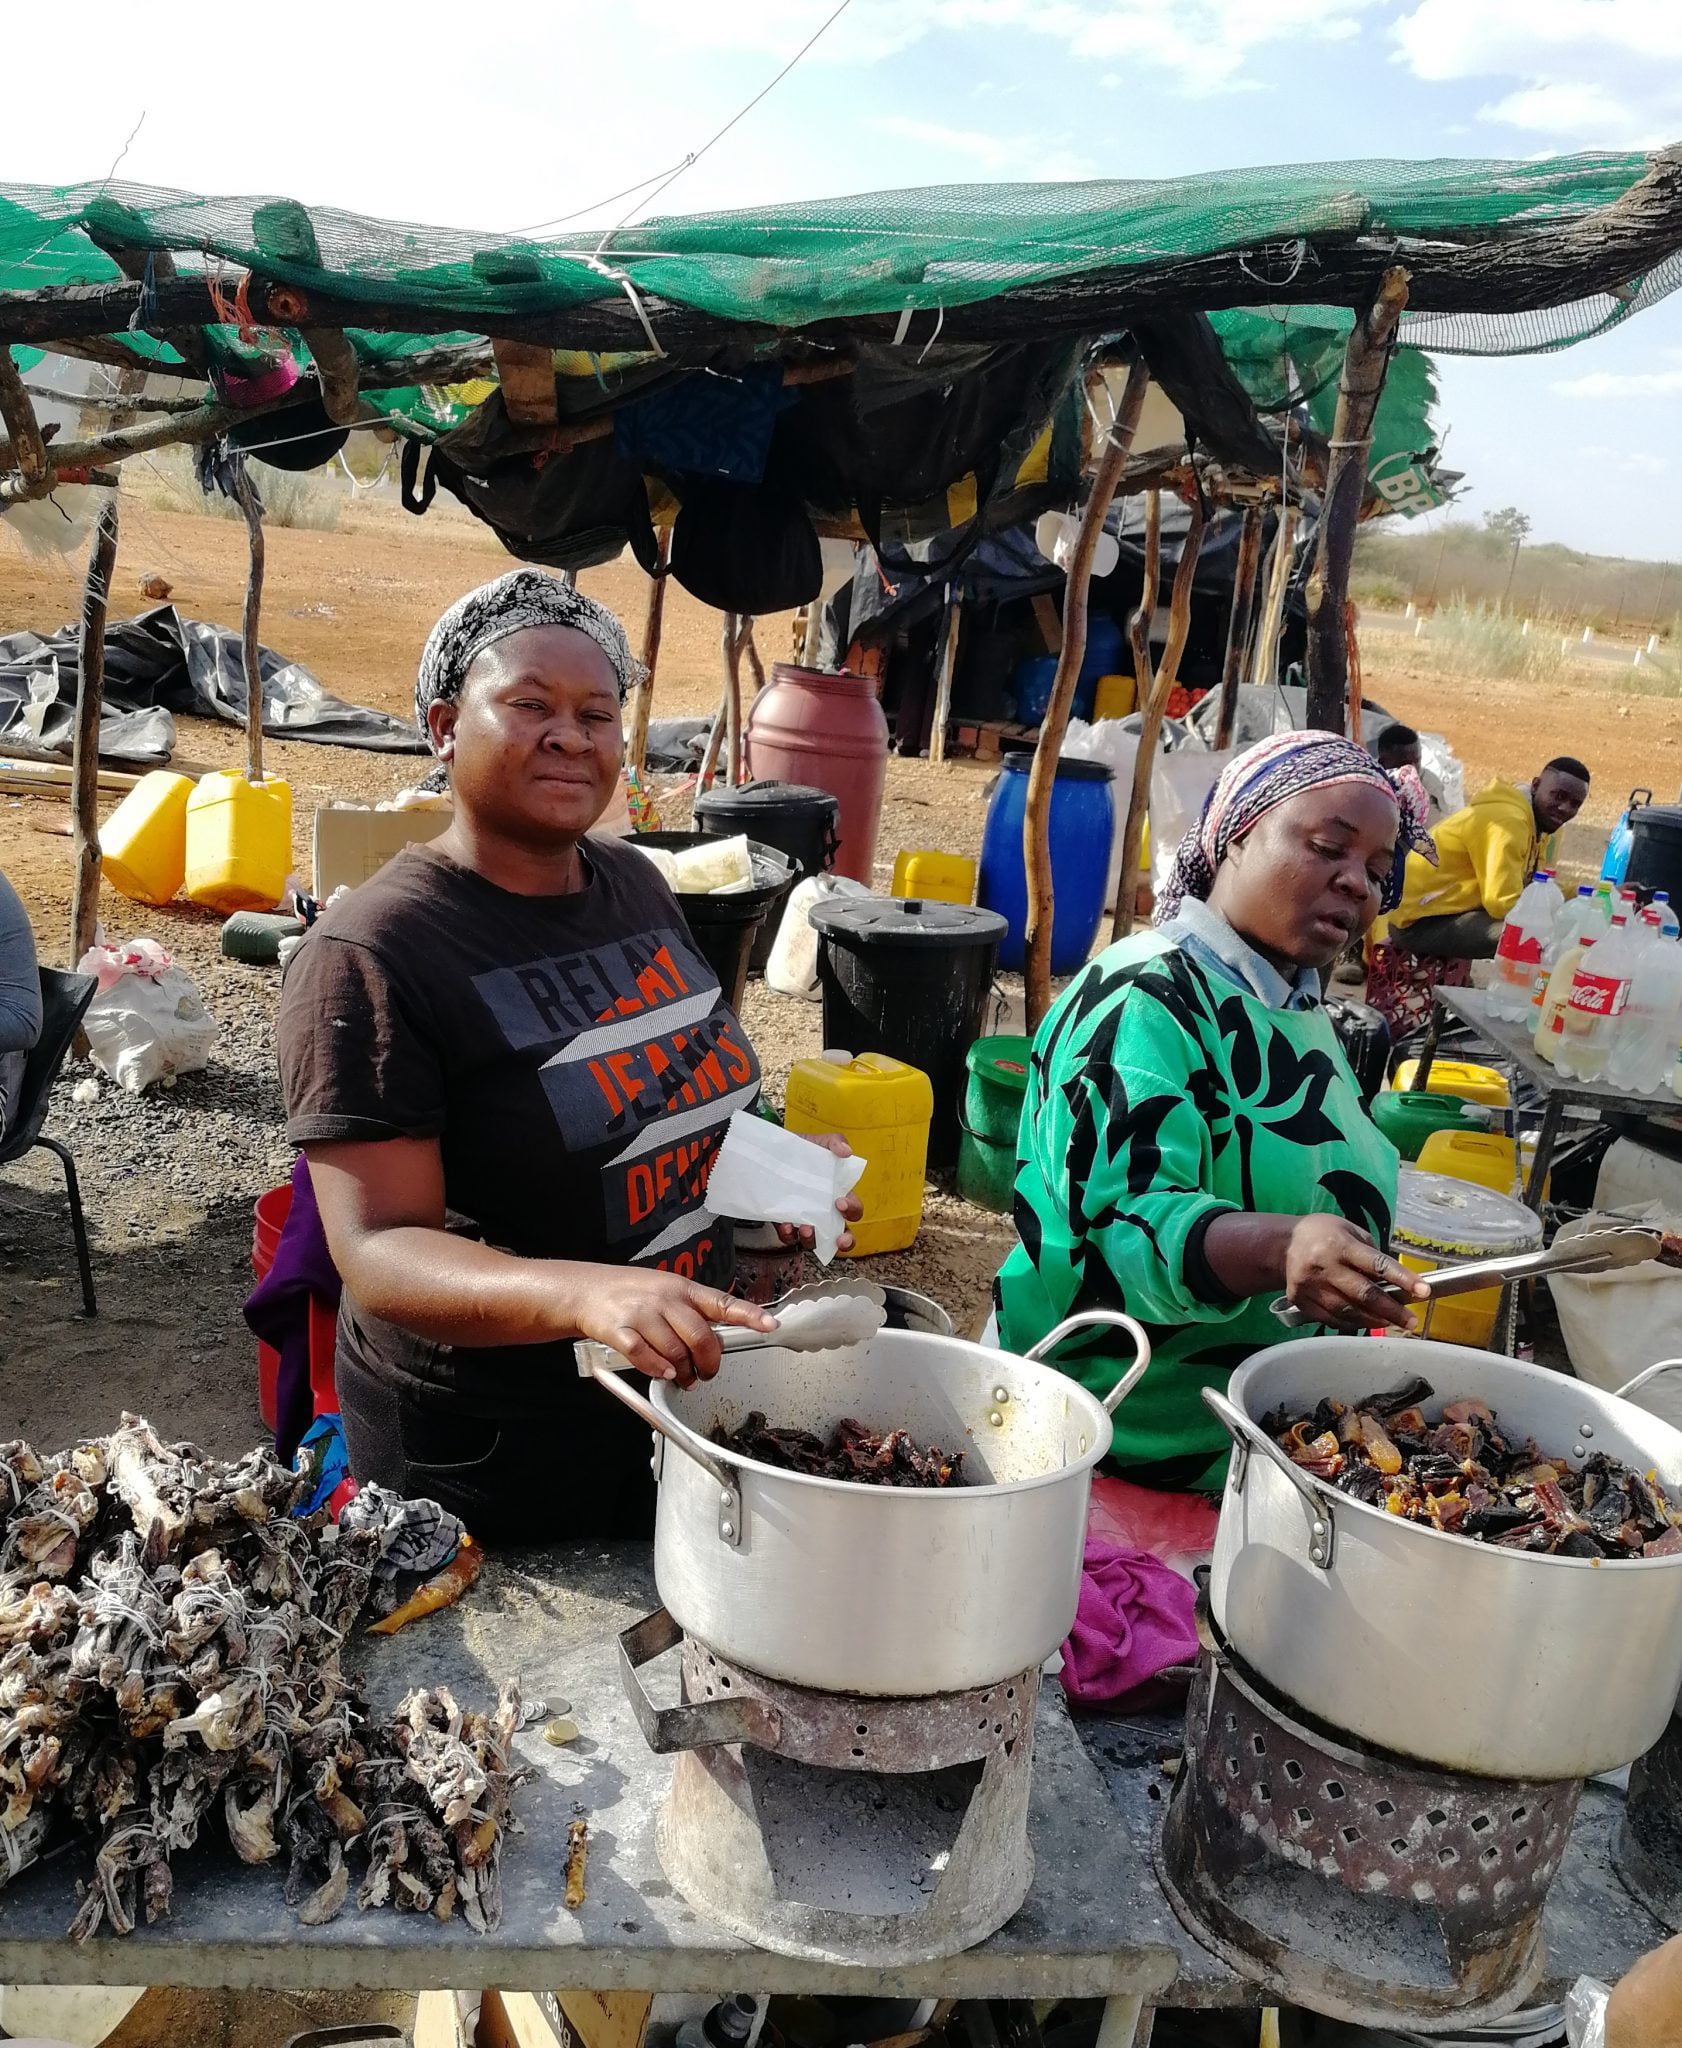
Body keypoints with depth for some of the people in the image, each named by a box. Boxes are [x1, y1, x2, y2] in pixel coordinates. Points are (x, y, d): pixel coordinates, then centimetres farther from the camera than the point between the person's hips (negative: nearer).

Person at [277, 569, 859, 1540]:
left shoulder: (636, 884, 1)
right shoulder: (372, 952, -20)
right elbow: (379, 1250, -25)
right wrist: (585, 1294, -42)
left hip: (689, 1389, 7)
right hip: (485, 1459, -6)